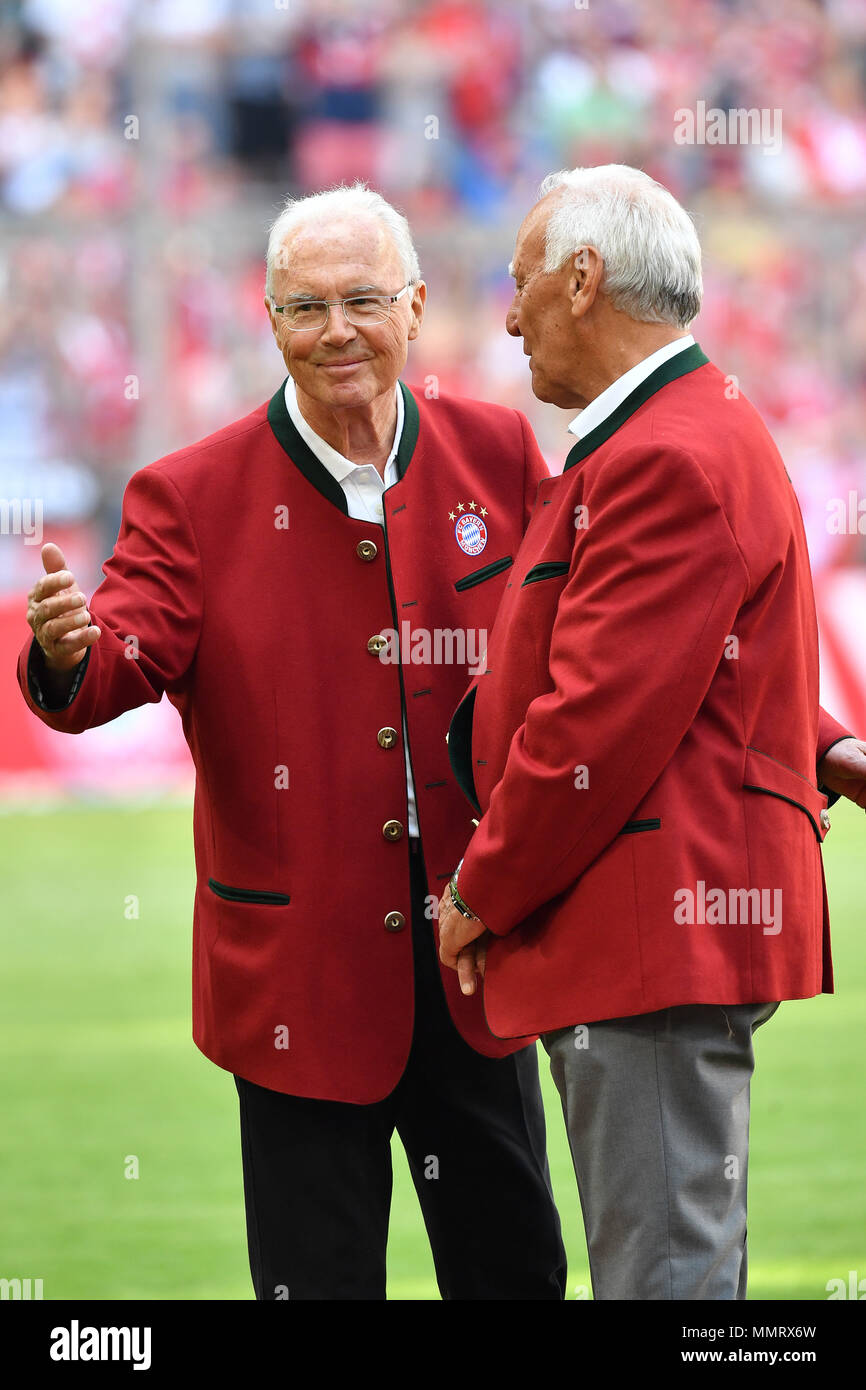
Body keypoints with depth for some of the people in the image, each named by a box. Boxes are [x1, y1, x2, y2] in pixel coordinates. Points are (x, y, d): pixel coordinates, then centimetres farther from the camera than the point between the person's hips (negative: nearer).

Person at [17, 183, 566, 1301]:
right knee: (319, 1278, 4)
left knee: (513, 1267, 13)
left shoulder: (497, 454, 3)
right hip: (304, 974, -2)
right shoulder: (193, 496, -4)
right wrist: (70, 654, -39)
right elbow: (130, 654, -15)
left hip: (475, 957, 2)